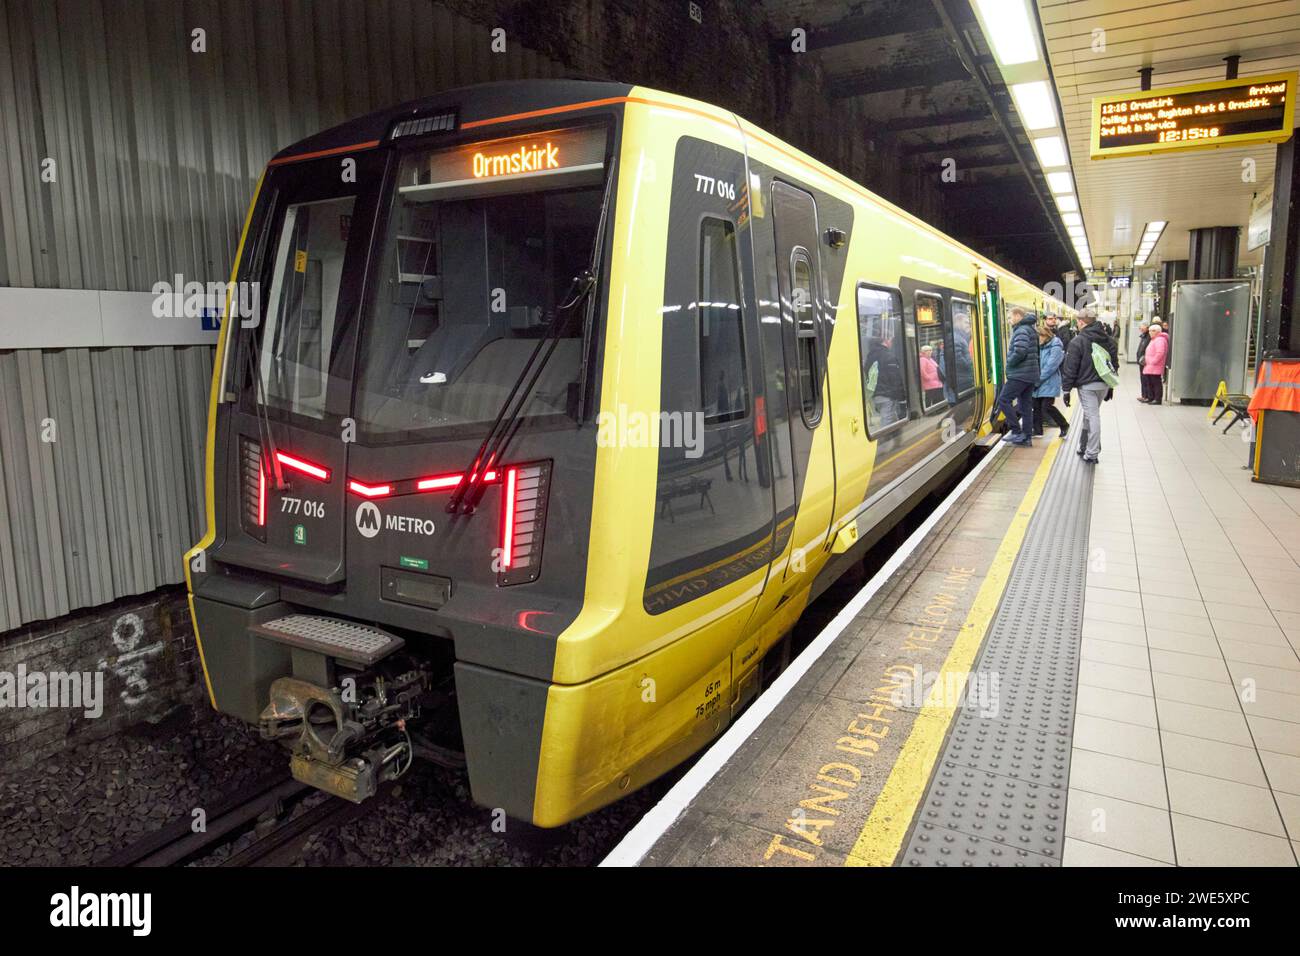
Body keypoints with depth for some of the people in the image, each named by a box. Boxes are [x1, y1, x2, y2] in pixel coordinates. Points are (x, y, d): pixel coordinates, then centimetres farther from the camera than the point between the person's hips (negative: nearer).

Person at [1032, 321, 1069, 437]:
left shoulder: (1055, 348, -13)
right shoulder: (1040, 346, 10)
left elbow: (1051, 367, -19)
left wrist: (1038, 379, -18)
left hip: (1049, 384, -8)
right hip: (1039, 384, 8)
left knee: (1047, 407, -9)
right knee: (1036, 406, 9)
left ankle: (1064, 425, 11)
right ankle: (1037, 430, 19)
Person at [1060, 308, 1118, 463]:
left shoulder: (1077, 341, -10)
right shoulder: (1109, 340, 10)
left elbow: (1070, 368, -11)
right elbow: (1114, 364, 15)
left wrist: (1066, 389, -5)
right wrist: (1110, 386, 21)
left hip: (1087, 385, -6)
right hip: (1104, 385, 6)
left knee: (1092, 416, -5)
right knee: (1090, 415, 19)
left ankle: (1092, 454, -2)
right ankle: (1084, 448, 27)